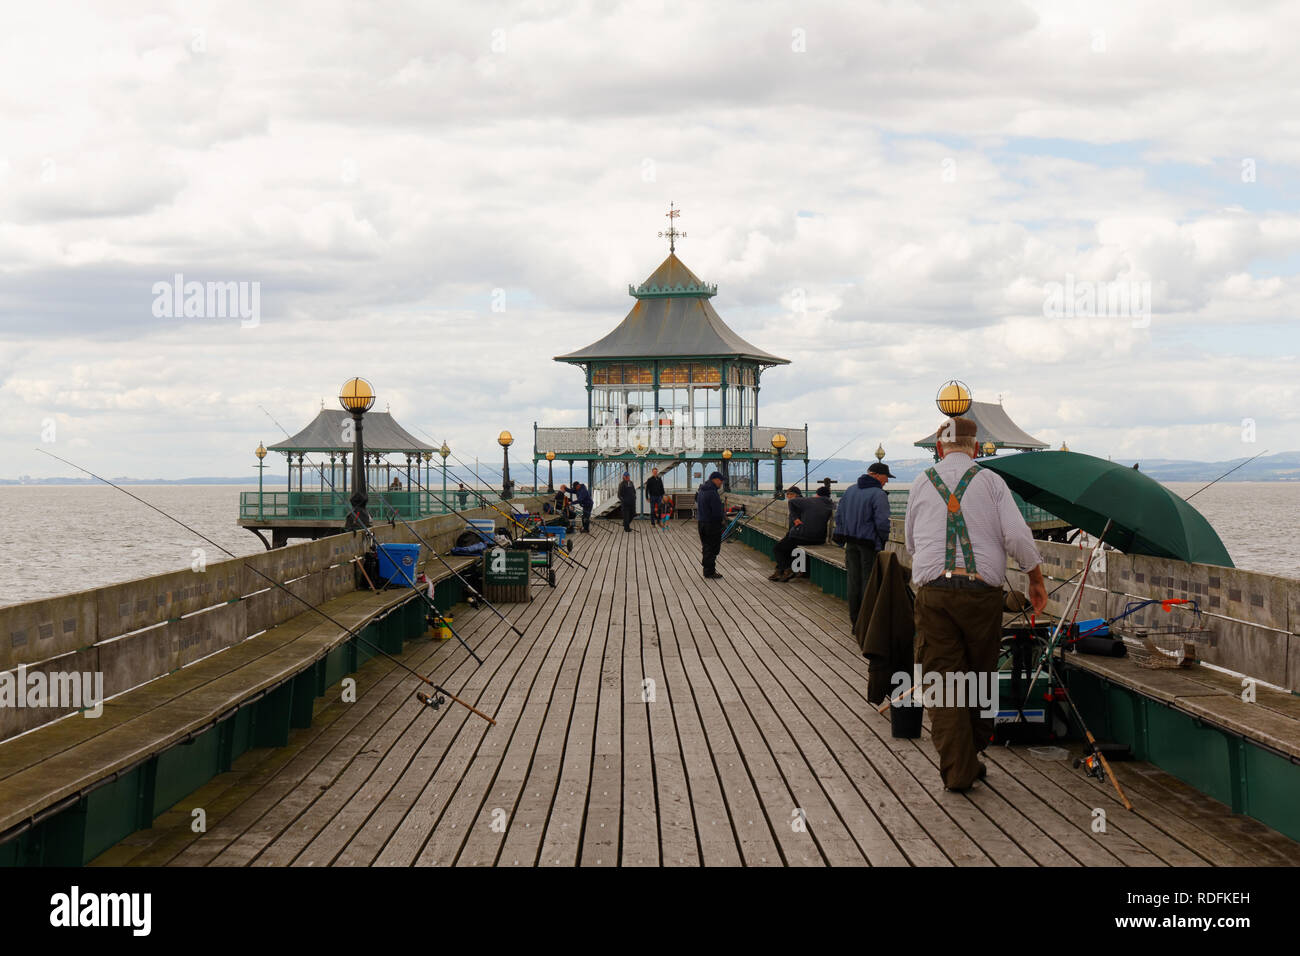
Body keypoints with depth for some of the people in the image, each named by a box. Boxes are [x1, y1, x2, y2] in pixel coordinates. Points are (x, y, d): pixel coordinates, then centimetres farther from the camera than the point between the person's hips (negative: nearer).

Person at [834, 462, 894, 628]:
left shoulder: (850, 490, 9)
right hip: (869, 543, -6)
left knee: (854, 579, 11)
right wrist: (883, 539, -2)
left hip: (851, 542, 6)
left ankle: (854, 619, 15)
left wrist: (842, 536, 16)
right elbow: (882, 522, -19)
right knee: (868, 580, 2)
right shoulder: (878, 494, -15)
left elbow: (839, 515, 12)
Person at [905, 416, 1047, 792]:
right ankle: (973, 751, 24)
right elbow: (1018, 536, -2)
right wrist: (1036, 579, 11)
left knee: (942, 678, 2)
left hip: (932, 590, 1)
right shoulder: (990, 481, 5)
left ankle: (957, 768, -2)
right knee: (980, 675, 14)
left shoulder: (922, 482, 11)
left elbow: (911, 542, 20)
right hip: (982, 589, -1)